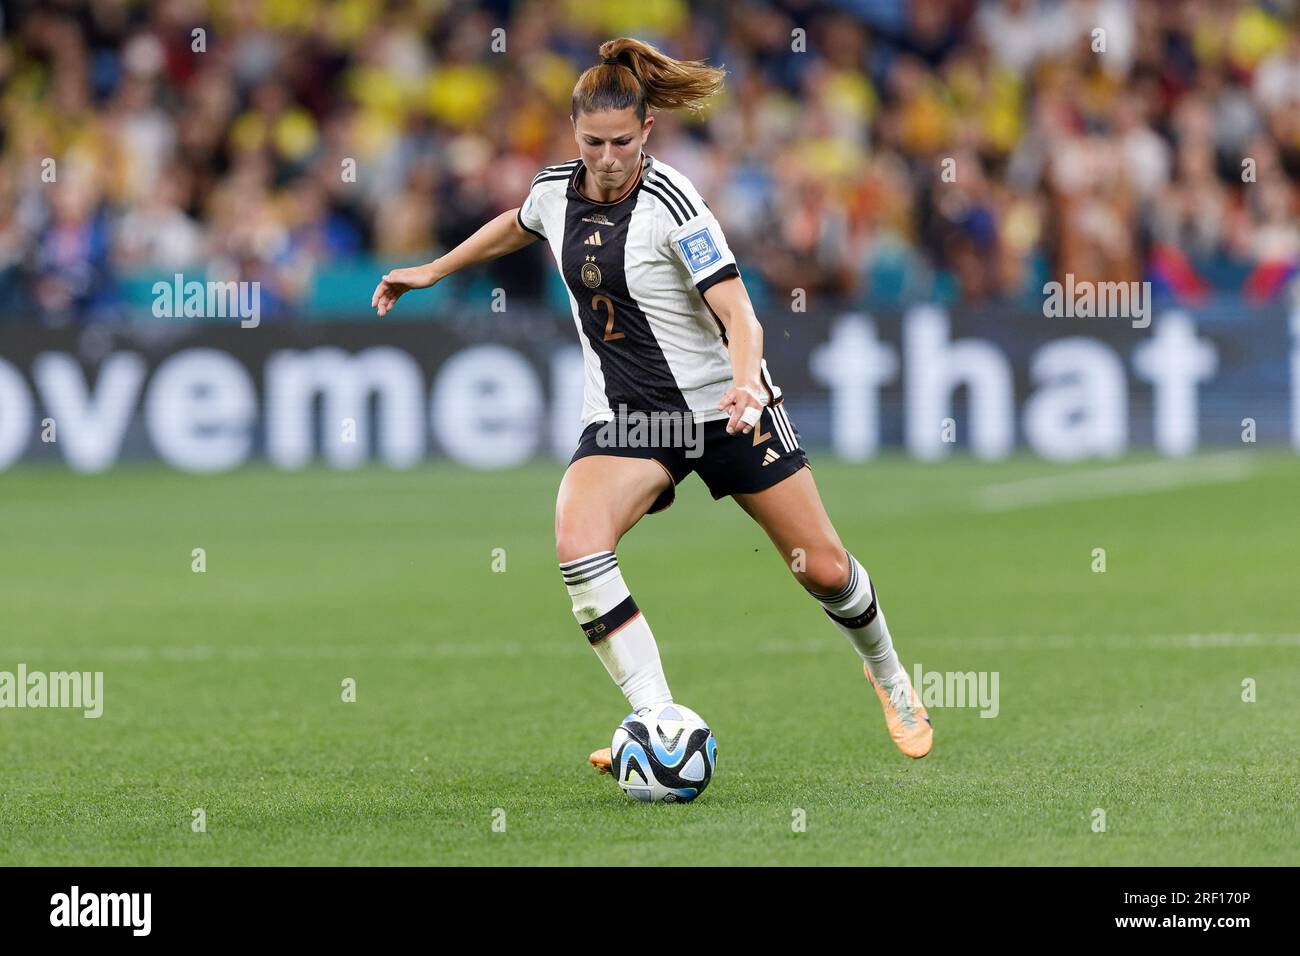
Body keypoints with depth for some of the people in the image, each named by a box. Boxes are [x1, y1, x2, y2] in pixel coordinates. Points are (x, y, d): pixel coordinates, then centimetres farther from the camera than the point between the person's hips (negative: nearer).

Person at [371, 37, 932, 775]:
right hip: (625, 416, 4)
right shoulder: (556, 191, -2)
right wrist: (431, 272, 29)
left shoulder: (670, 201, -18)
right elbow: (517, 226, 24)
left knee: (822, 569, 2)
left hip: (721, 405, -4)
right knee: (577, 540, -27)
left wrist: (746, 382, -42)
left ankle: (888, 674, 36)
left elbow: (736, 310, -24)